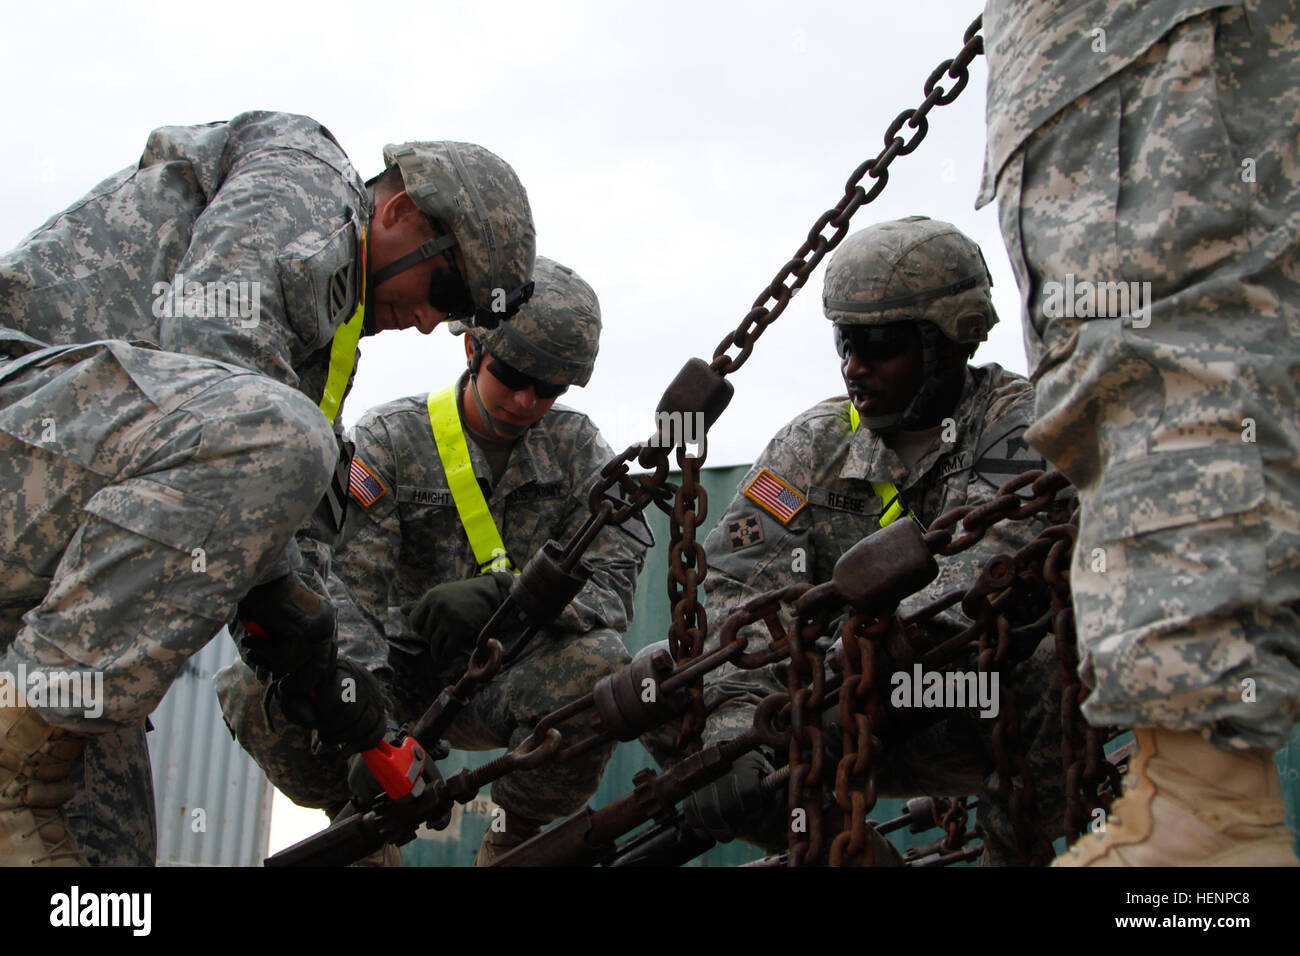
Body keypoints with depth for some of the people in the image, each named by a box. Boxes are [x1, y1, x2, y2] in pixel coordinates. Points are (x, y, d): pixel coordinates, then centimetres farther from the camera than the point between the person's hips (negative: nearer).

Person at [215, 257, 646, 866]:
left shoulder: (577, 447, -1)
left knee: (600, 663, -32)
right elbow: (346, 589, -18)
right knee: (258, 686, -27)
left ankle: (513, 837, -4)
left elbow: (613, 581, -13)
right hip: (404, 674, 0)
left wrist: (501, 595, -34)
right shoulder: (389, 439, -7)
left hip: (504, 683, 1)